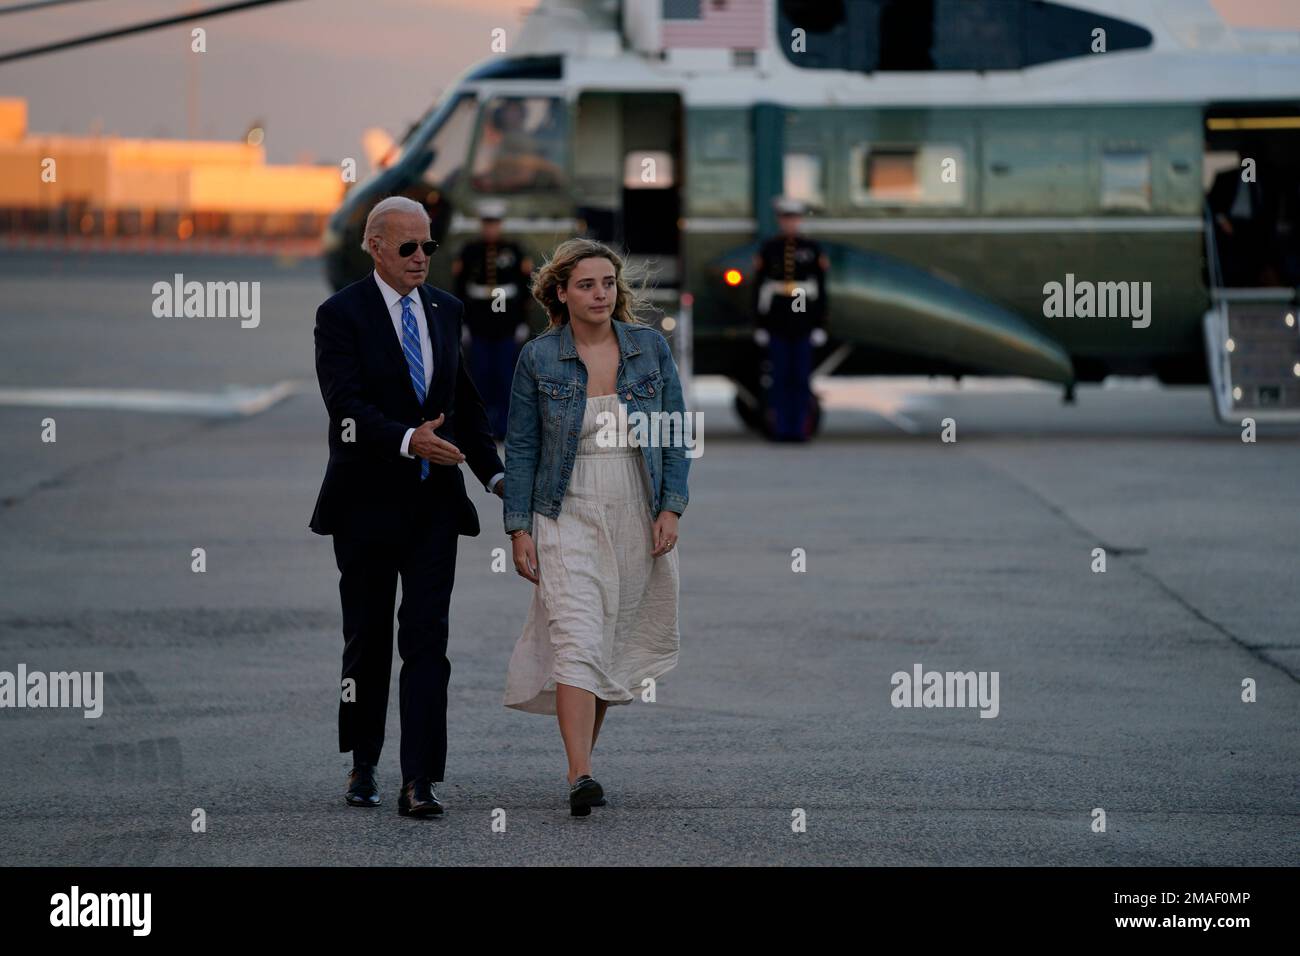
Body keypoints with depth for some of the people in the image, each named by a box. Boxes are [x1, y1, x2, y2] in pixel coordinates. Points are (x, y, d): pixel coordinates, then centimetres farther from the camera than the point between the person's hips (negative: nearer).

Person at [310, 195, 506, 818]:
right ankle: (363, 766, 25)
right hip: (367, 503, -3)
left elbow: (466, 402, 15)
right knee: (368, 640, 10)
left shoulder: (446, 311, 9)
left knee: (427, 641, -6)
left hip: (434, 503, 3)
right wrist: (407, 440, -32)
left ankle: (419, 781, -11)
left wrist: (494, 473, 5)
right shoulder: (341, 315, -7)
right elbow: (347, 408, -18)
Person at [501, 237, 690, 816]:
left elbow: (675, 435, 6)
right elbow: (521, 449, 2)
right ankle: (580, 778, -24)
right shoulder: (539, 358, -2)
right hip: (569, 521, -3)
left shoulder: (650, 348, 3)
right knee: (578, 642, -16)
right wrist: (519, 529, -3)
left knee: (616, 645, 9)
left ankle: (584, 751, 26)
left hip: (637, 523, 3)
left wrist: (671, 508, -4)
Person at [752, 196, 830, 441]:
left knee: (801, 378, 1)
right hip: (777, 324, 0)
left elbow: (820, 290, 4)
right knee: (780, 377, 1)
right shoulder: (768, 249, 3)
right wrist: (759, 326, 0)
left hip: (804, 323, 0)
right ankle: (781, 428, 4)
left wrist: (820, 326, -1)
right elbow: (759, 289, 4)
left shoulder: (812, 249, 3)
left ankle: (801, 428, 5)